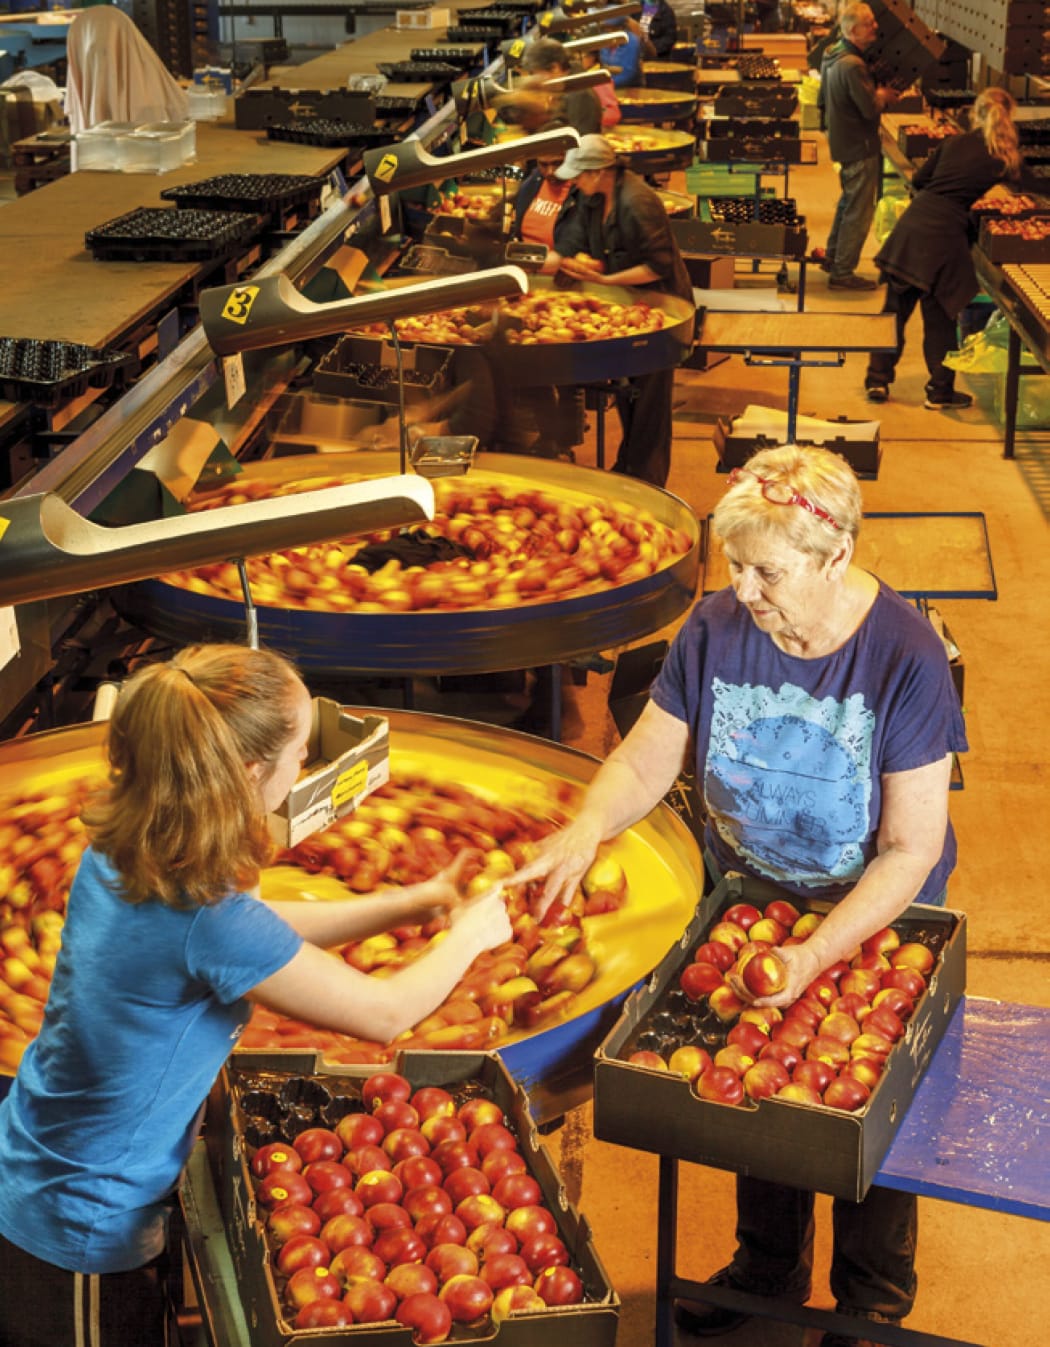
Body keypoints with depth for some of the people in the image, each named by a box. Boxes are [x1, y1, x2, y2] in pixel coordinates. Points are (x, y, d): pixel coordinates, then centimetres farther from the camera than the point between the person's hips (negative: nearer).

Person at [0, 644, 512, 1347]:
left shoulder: (115, 853, -8)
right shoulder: (208, 920, -32)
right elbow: (385, 1013, -18)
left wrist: (406, 904, 10)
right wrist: (469, 934, 0)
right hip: (80, 1242, -7)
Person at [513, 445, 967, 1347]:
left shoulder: (906, 660, -28)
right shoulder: (717, 629, -17)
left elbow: (910, 850, -27)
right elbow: (644, 763, -10)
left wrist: (816, 954, -38)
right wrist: (587, 830, -31)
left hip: (873, 924, -3)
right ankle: (768, 1273, 50)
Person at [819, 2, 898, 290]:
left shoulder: (832, 55, 5)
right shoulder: (852, 66, -27)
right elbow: (871, 109, -27)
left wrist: (877, 95, 10)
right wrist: (882, 96, -3)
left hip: (842, 141, 10)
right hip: (860, 147, -10)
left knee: (848, 201, 24)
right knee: (859, 212, -1)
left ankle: (832, 258, 35)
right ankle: (842, 274, 4)